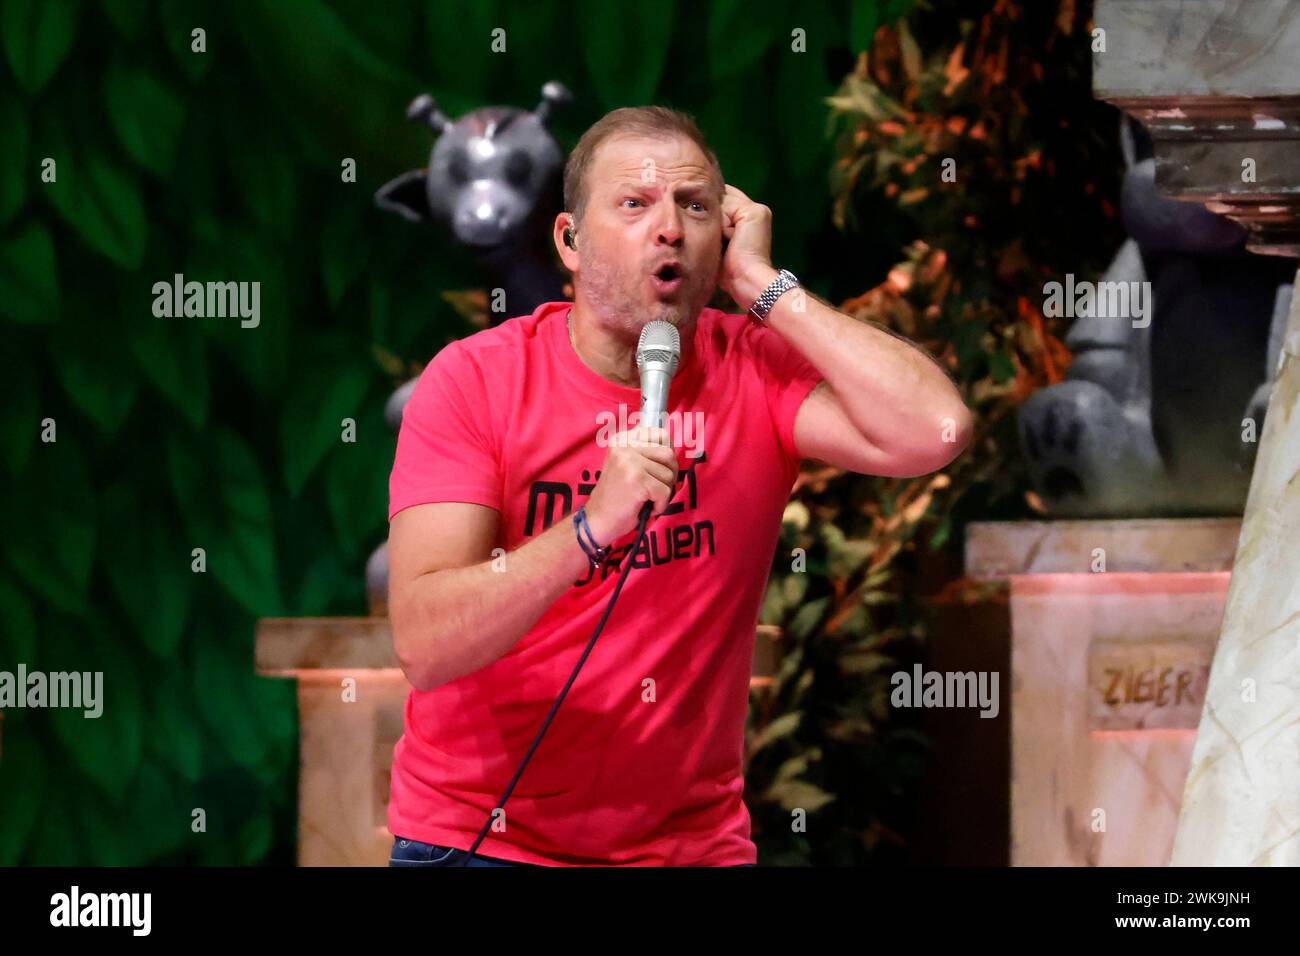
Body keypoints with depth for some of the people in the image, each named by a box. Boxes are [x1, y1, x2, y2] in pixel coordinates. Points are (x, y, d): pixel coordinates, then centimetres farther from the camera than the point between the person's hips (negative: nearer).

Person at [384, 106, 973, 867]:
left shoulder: (754, 370, -4)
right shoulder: (475, 378, -9)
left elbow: (937, 431, -23)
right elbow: (425, 647, -18)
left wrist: (763, 285, -16)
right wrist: (594, 526, -32)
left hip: (692, 840, 2)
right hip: (478, 836, -2)